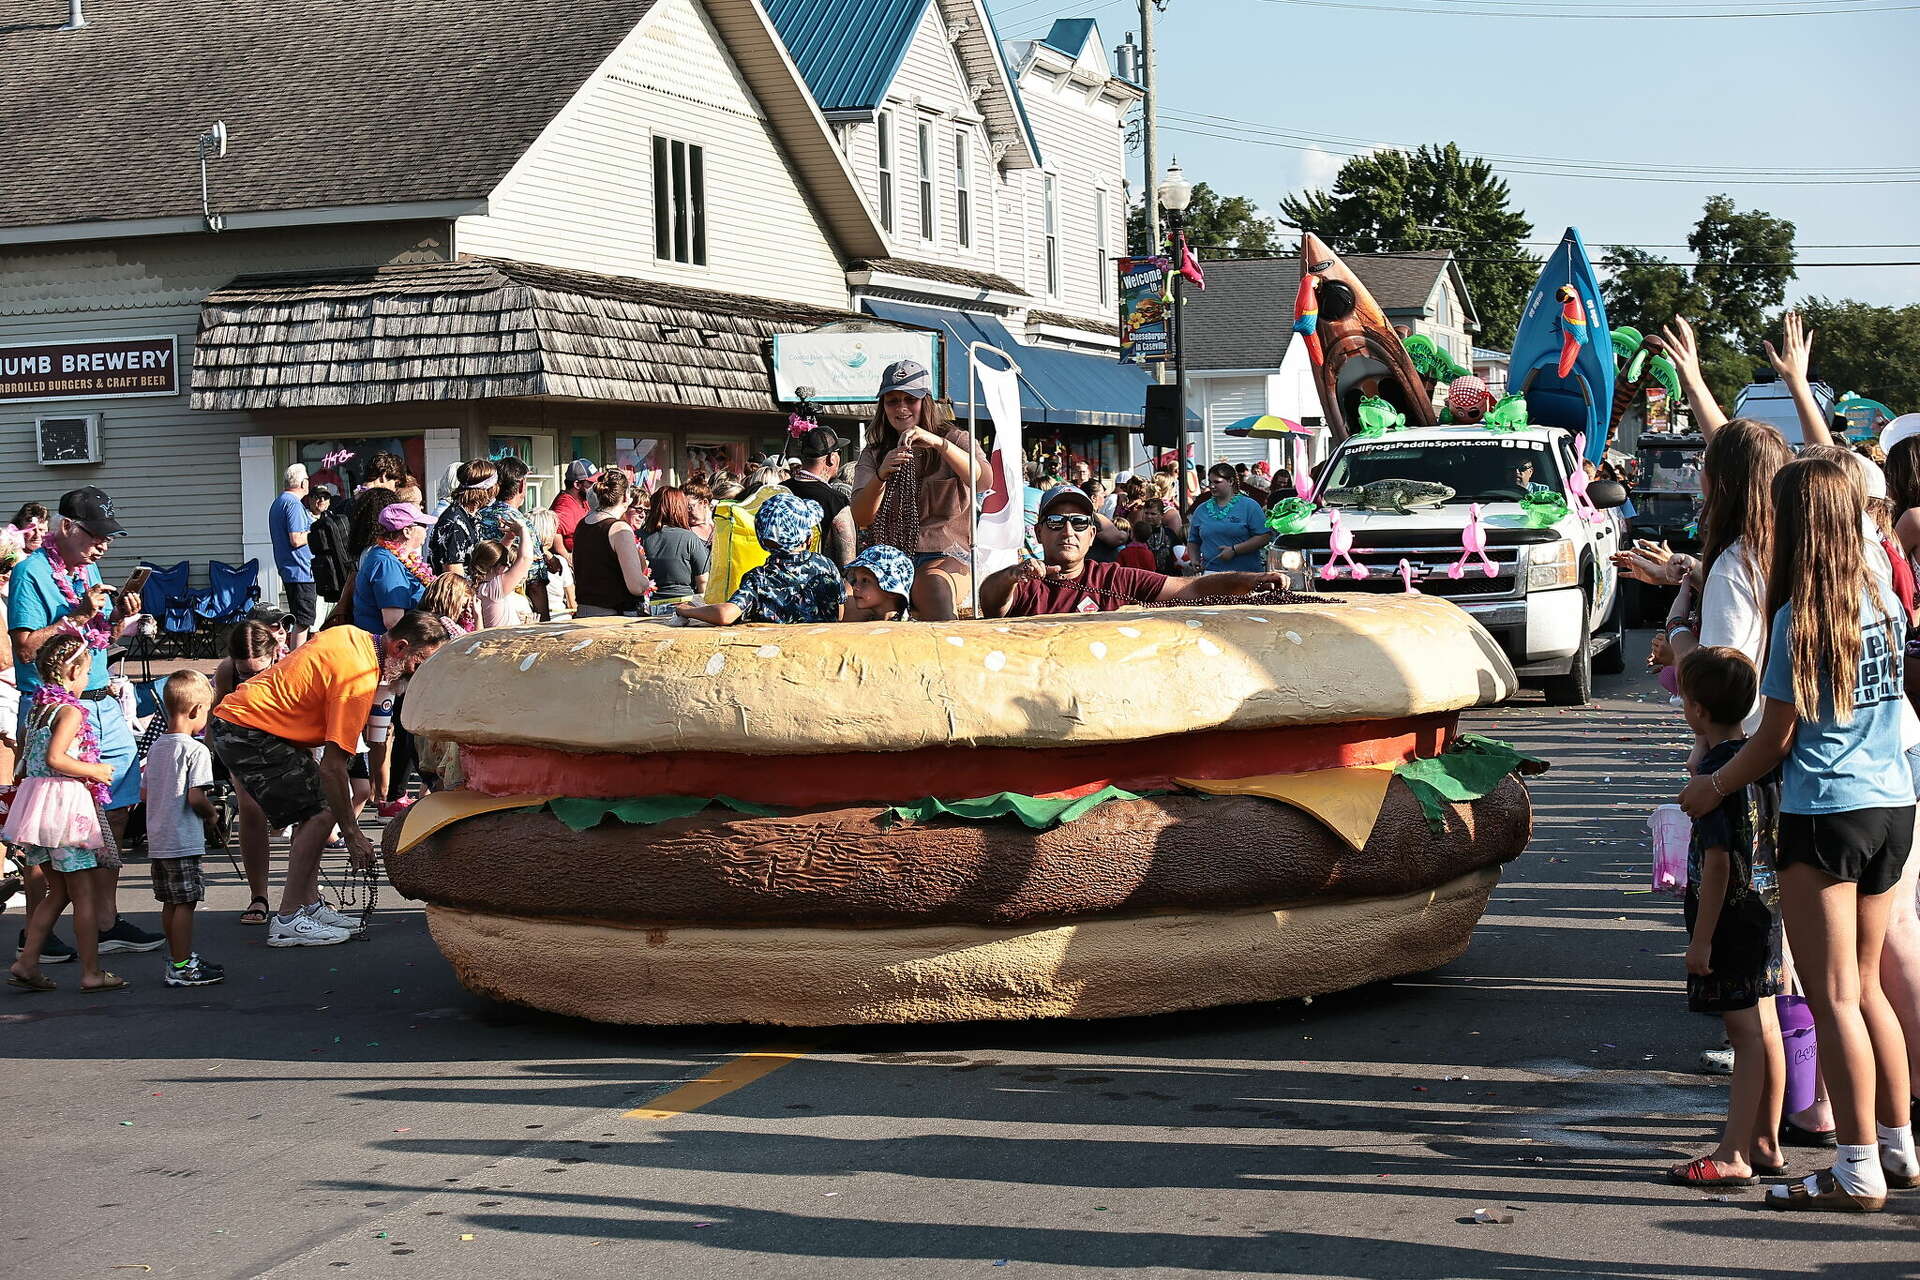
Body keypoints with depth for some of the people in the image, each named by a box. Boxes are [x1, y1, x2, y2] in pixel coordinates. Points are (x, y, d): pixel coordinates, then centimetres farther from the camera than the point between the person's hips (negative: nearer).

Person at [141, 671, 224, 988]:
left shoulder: (156, 748, 11)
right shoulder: (196, 751, -14)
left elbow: (146, 793, 16)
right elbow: (195, 797, -20)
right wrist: (212, 815, -2)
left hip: (157, 840, 8)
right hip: (184, 841, -8)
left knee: (170, 902, 15)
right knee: (185, 902, -4)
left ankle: (178, 958, 24)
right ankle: (182, 967, -3)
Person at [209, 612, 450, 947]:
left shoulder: (352, 636, 6)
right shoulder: (360, 680, -22)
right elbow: (332, 767, -24)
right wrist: (353, 834, -17)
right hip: (249, 733, -10)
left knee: (315, 810, 12)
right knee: (322, 812, -11)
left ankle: (309, 906, 16)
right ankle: (288, 922, -8)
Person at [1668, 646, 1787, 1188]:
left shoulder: (1715, 768, -19)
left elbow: (1718, 861, -21)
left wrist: (1701, 938, -18)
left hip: (1730, 912, -9)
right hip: (1765, 902, 9)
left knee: (1745, 1031, -6)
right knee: (1764, 1026, 13)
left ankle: (1734, 1156, -2)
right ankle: (1765, 1144, 22)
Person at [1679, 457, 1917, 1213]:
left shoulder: (1800, 615, -14)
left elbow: (1775, 739, -10)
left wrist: (1712, 787, 7)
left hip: (1825, 815, -7)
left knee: (1834, 997, -2)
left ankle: (1858, 1172, 0)